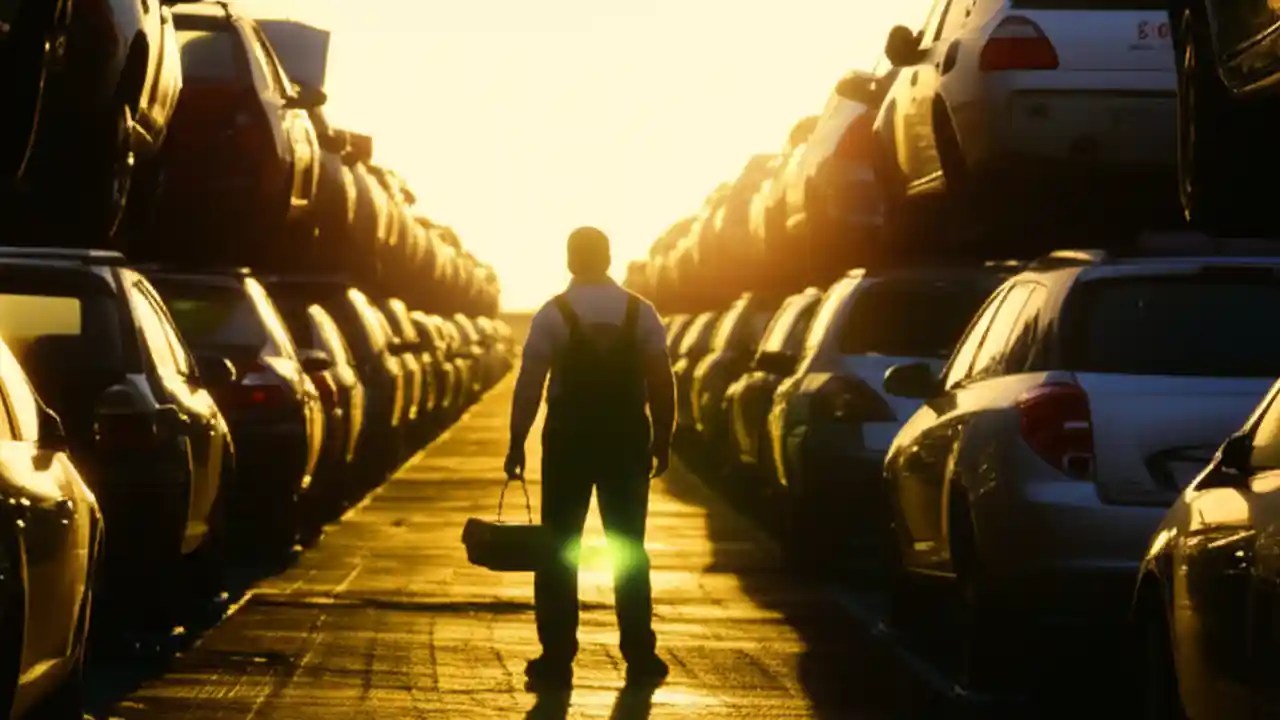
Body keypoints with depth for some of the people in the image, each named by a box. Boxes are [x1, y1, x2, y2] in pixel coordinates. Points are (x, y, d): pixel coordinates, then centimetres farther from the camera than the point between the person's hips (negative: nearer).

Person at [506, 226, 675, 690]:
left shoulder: (553, 315, -7)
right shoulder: (641, 313, -1)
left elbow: (529, 383, -10)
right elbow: (661, 382, 0)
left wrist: (517, 443, -5)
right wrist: (662, 441, 9)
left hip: (569, 441, -2)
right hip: (628, 442, 2)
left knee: (559, 552, 6)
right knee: (629, 552, 10)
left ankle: (557, 659, 4)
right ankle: (640, 659, 9)